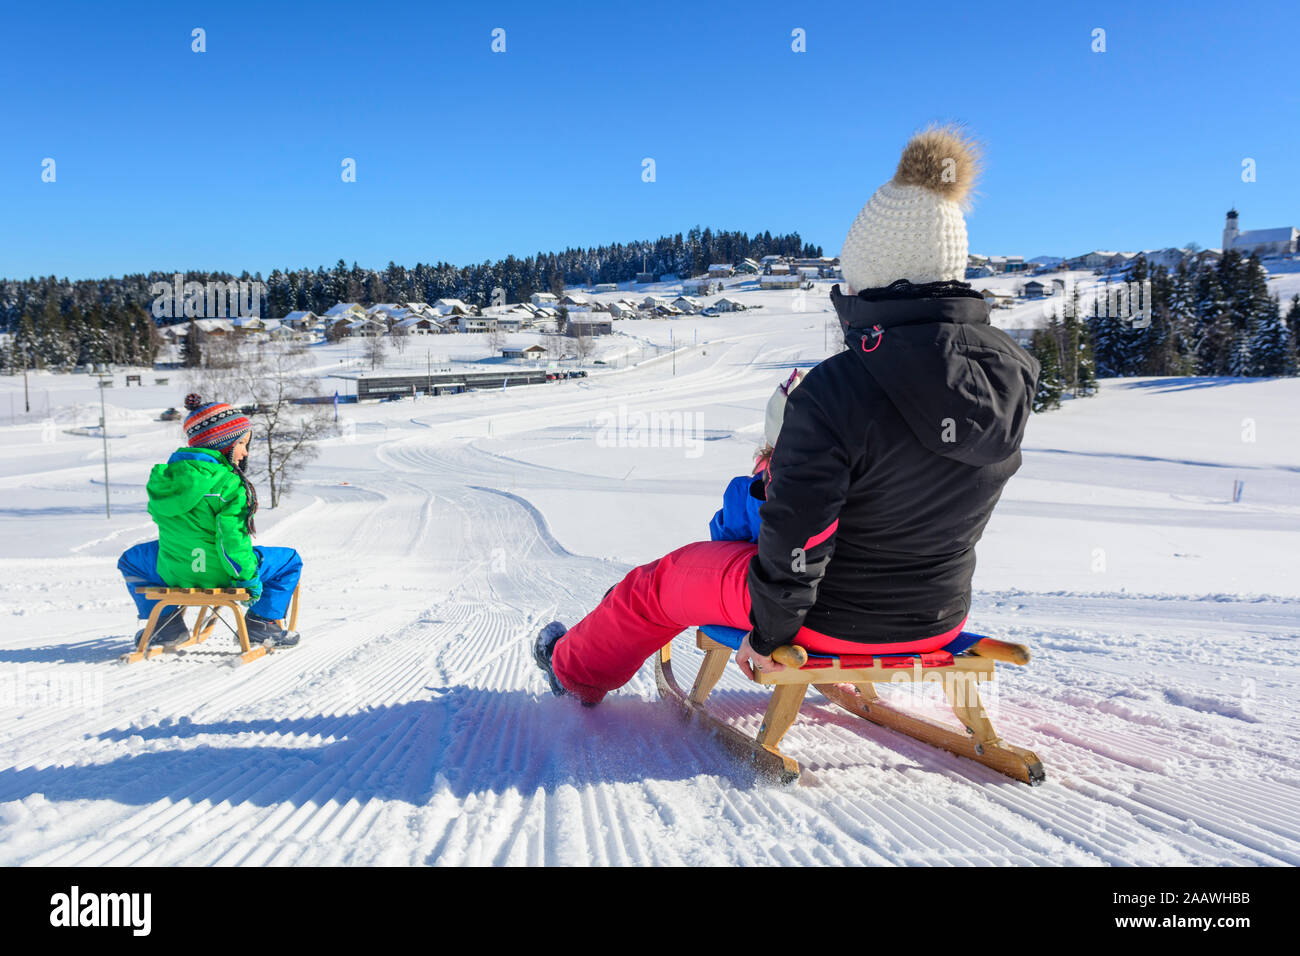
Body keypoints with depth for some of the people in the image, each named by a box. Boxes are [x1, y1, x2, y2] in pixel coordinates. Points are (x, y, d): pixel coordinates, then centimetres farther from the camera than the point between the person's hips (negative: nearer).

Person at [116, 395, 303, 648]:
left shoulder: (165, 475, 2)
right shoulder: (227, 484, -19)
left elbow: (157, 515, 15)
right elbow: (231, 538, -23)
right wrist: (248, 578, -12)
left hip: (173, 573, 5)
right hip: (219, 574, -5)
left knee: (131, 559, 37)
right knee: (290, 560, 17)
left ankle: (166, 623, 25)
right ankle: (261, 623, 10)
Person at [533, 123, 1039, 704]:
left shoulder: (838, 390, -31)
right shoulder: (1011, 372, -9)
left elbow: (799, 540, -25)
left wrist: (767, 634, -9)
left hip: (834, 618, -6)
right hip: (939, 618, 6)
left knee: (658, 581, 20)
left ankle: (577, 670, 47)